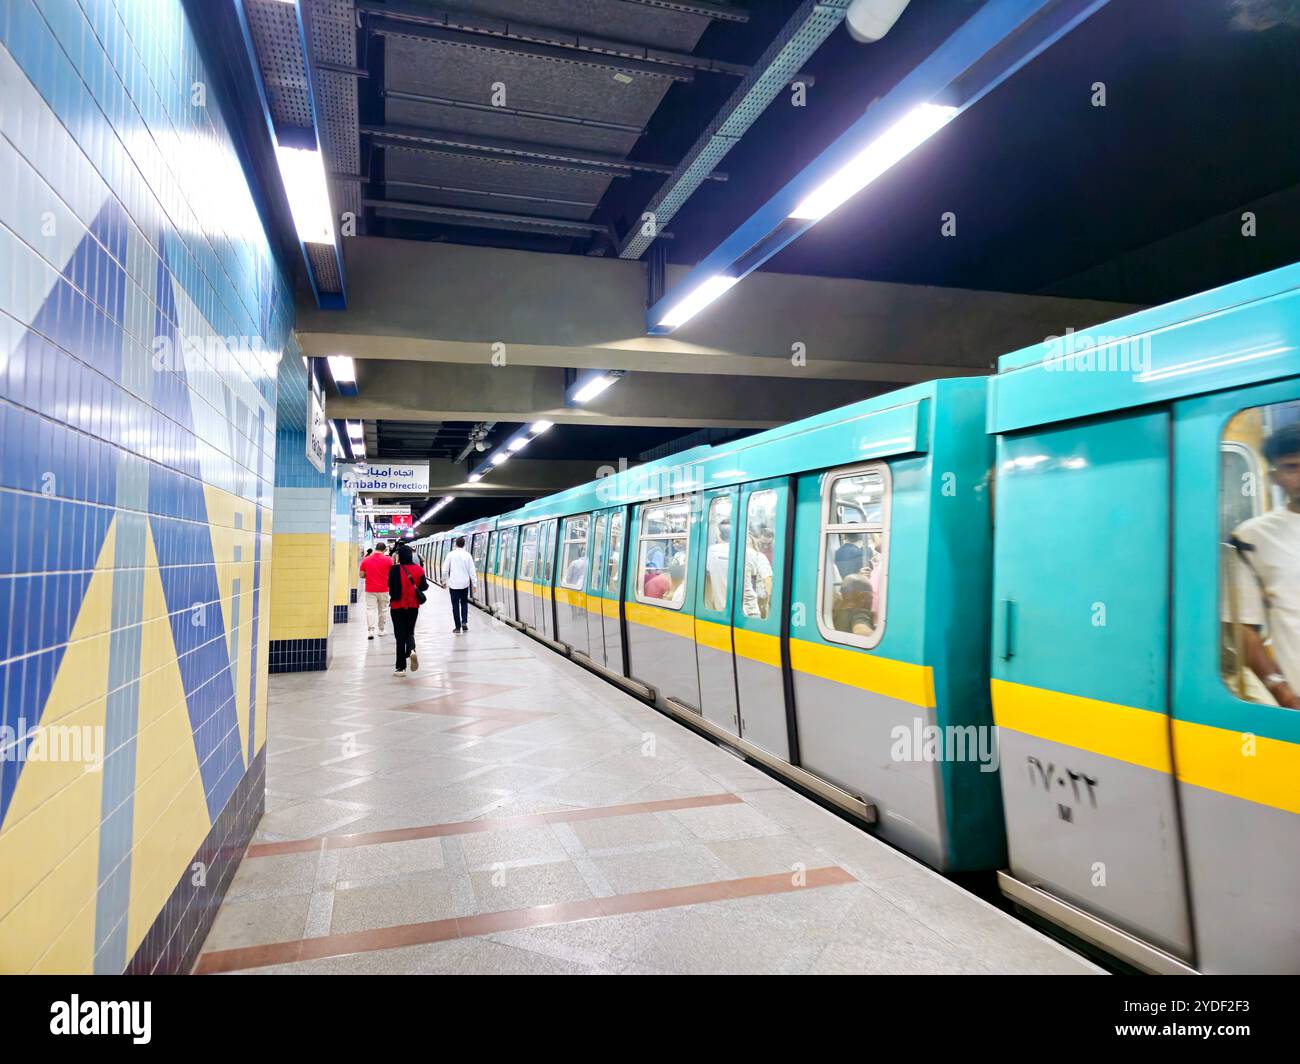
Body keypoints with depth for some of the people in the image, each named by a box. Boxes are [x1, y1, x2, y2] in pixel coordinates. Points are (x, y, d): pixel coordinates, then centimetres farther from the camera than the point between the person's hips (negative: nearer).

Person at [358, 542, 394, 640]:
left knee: (370, 609, 0)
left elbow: (361, 574, 2)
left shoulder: (366, 559, 0)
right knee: (383, 610, 12)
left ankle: (371, 630, -12)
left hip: (370, 590, 1)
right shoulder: (387, 559, -5)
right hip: (383, 590, -1)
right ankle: (381, 630, 21)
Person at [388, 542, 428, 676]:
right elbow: (423, 587, -3)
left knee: (400, 635, 7)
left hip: (398, 606, -3)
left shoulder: (394, 569, -14)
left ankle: (401, 667, 9)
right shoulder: (418, 569, -5)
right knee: (410, 632, 19)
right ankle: (412, 650, -13)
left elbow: (390, 586, -14)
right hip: (414, 605, 3)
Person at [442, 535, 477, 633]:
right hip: (465, 584, 2)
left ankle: (458, 626, 4)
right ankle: (464, 622, 3)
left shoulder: (451, 554, -5)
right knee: (464, 603, 18)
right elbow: (472, 571, -1)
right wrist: (474, 584, 4)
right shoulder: (467, 555, -2)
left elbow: (445, 569, -1)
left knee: (455, 605, 5)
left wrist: (444, 580, 14)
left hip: (454, 584, -2)